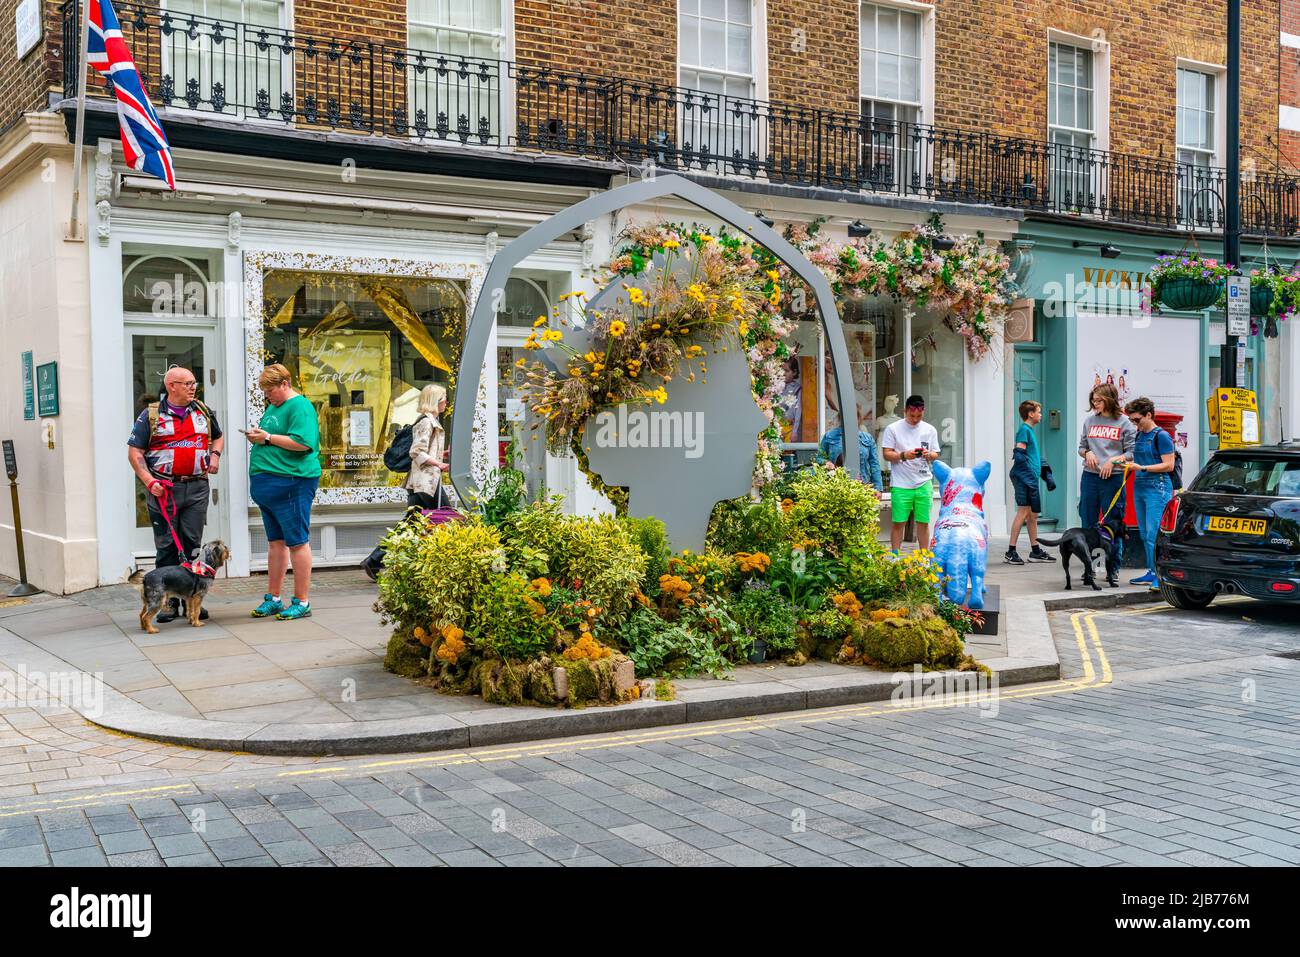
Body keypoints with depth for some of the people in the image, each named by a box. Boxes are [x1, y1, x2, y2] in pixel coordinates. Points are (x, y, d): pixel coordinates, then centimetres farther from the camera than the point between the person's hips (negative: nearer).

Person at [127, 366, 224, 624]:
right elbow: (134, 452, -2)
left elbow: (218, 436, 28)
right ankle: (168, 601, 7)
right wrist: (150, 481, -13)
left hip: (197, 487, 3)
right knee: (166, 545, 1)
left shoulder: (203, 412, 13)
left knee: (193, 543, 4)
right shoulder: (151, 415, 0)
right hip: (163, 489, -3)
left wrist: (215, 454, 6)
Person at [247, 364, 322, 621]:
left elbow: (302, 443, -21)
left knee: (297, 541, -5)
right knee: (275, 541, 14)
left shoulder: (299, 407, -10)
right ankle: (273, 599, 22)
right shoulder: (273, 407, 19)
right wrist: (257, 437, 6)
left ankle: (302, 603, 1)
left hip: (291, 482, -10)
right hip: (268, 484, 10)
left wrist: (268, 437, -16)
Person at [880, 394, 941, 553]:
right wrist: (903, 455, -20)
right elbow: (887, 454, -3)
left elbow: (935, 455, 13)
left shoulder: (929, 430, 12)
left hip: (923, 484, 3)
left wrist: (929, 455, -10)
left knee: (923, 522, 6)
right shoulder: (893, 429, 1)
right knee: (898, 522, -2)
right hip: (900, 484, -3)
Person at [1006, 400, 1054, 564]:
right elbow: (1019, 455, -18)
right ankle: (1011, 552, -11)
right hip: (1024, 477, -10)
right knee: (1024, 511, -11)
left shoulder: (1030, 430, 19)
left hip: (1031, 477, 10)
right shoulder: (1024, 429, -9)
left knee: (1033, 514, 13)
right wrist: (1030, 471, -19)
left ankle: (1035, 551, 20)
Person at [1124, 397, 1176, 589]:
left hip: (1157, 487, -8)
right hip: (1139, 486, 8)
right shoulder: (1139, 435, 15)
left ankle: (1161, 575, -12)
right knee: (1145, 534, 10)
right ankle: (1152, 572, 16)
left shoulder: (1161, 436, -8)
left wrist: (1142, 468, -19)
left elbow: (1168, 465, -12)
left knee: (1154, 533, -13)